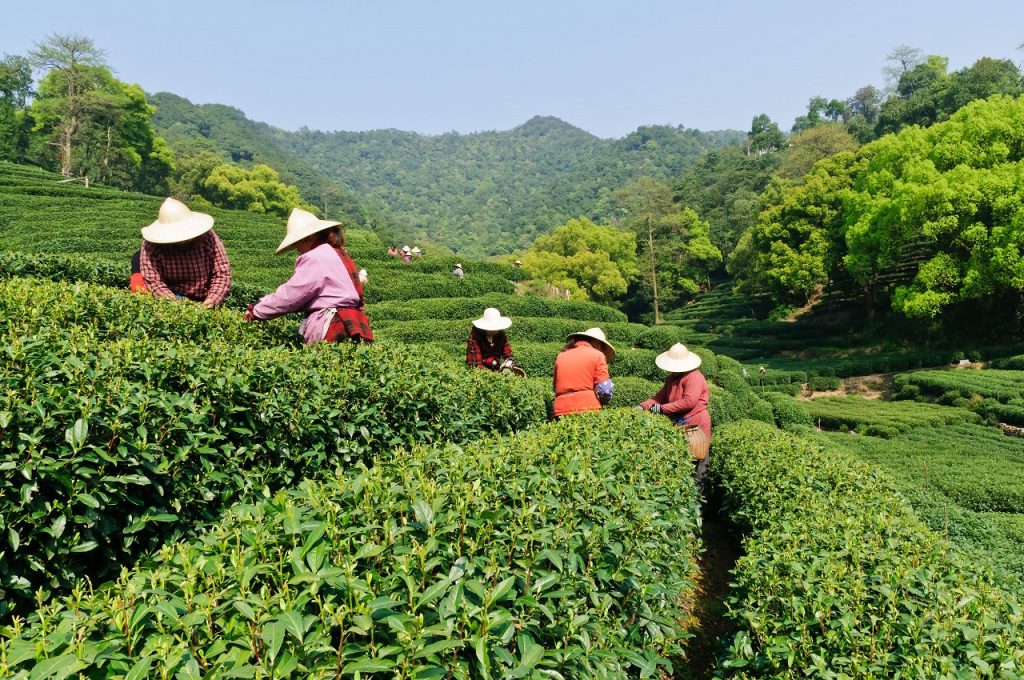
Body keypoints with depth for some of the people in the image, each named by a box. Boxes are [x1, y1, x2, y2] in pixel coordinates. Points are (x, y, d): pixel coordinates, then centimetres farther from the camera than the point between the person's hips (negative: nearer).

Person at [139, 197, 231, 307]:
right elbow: (152, 280, -15)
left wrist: (212, 301, -23)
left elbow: (222, 273, -9)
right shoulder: (151, 245, -14)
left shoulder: (207, 237, -12)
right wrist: (173, 302, -31)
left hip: (204, 301, 0)